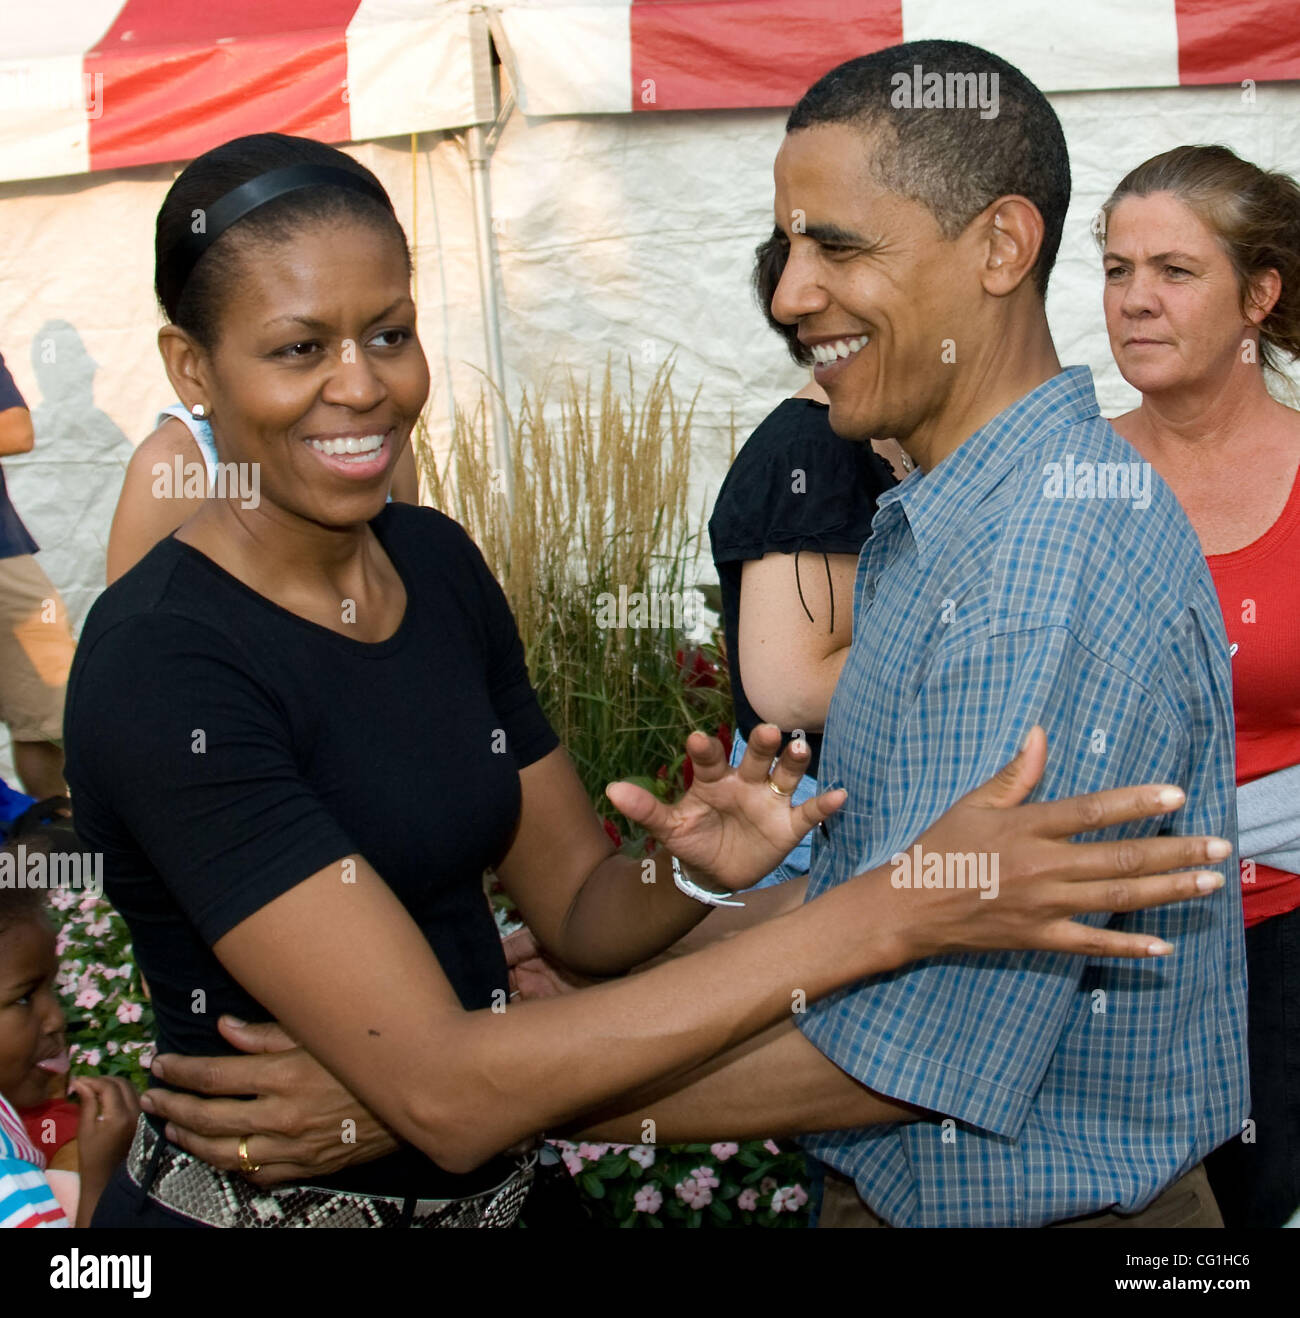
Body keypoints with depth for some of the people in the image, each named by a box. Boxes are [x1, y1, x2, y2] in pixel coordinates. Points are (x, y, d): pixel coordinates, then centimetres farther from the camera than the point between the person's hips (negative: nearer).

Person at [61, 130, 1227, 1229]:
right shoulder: (162, 664, -23)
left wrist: (702, 872, -21)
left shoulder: (435, 560, -1)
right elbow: (446, 1096, -29)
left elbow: (581, 913, 2)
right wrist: (887, 911, -32)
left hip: (487, 1189, 7)